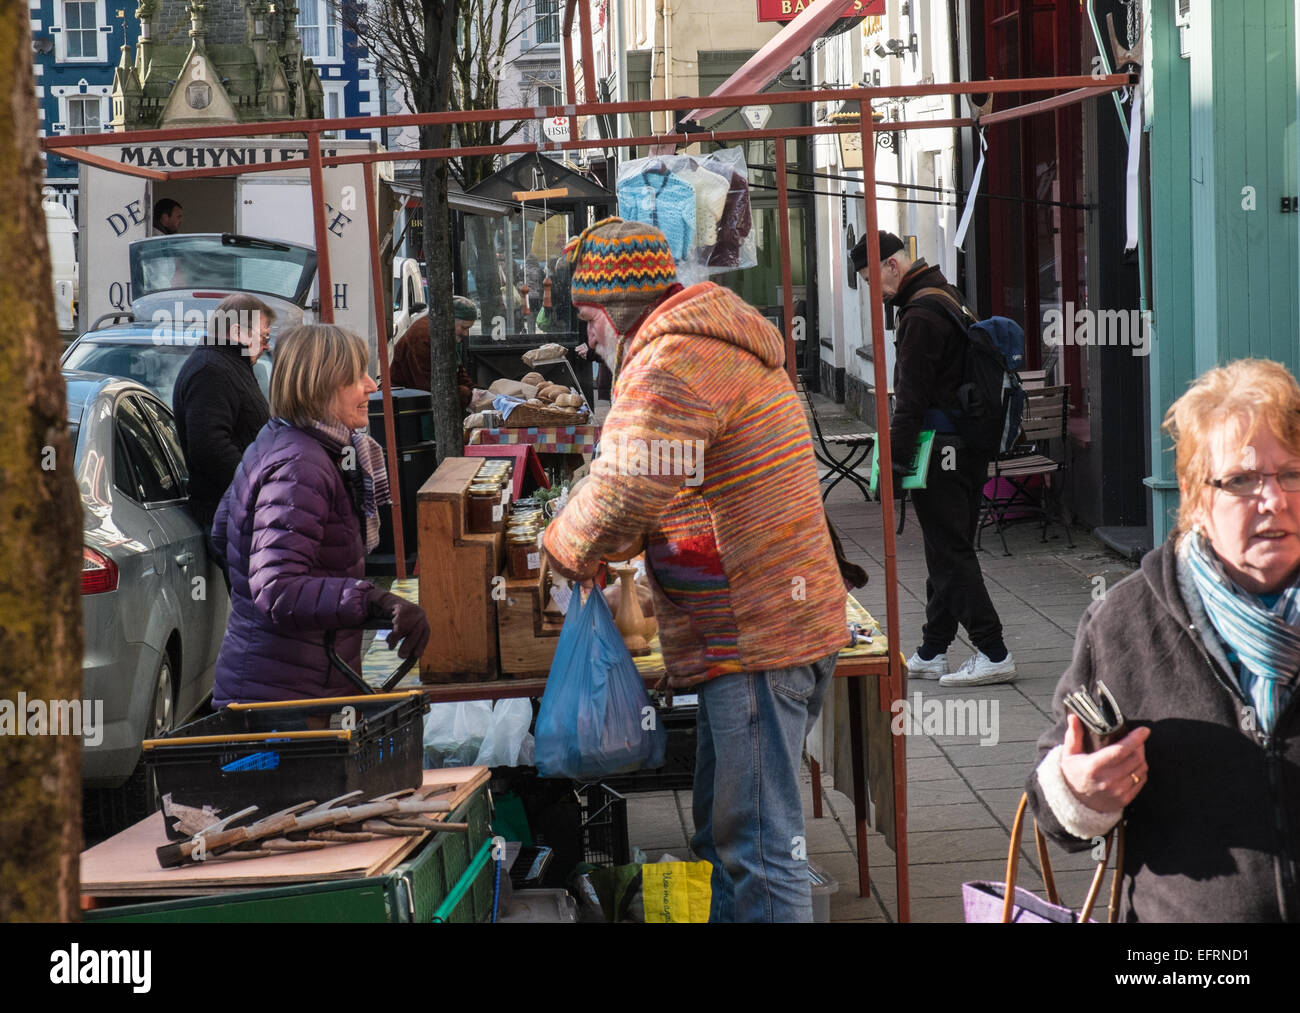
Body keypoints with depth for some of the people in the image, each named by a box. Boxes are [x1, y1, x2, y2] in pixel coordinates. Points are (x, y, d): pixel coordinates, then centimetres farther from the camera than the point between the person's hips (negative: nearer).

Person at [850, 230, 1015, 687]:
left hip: (939, 451, -10)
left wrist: (896, 457, -16)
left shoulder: (921, 314, -16)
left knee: (950, 555, -6)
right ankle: (931, 654, 22)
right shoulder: (948, 298, 17)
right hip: (971, 447, 10)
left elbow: (911, 396, -19)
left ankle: (993, 654, -6)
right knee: (949, 552, 14)